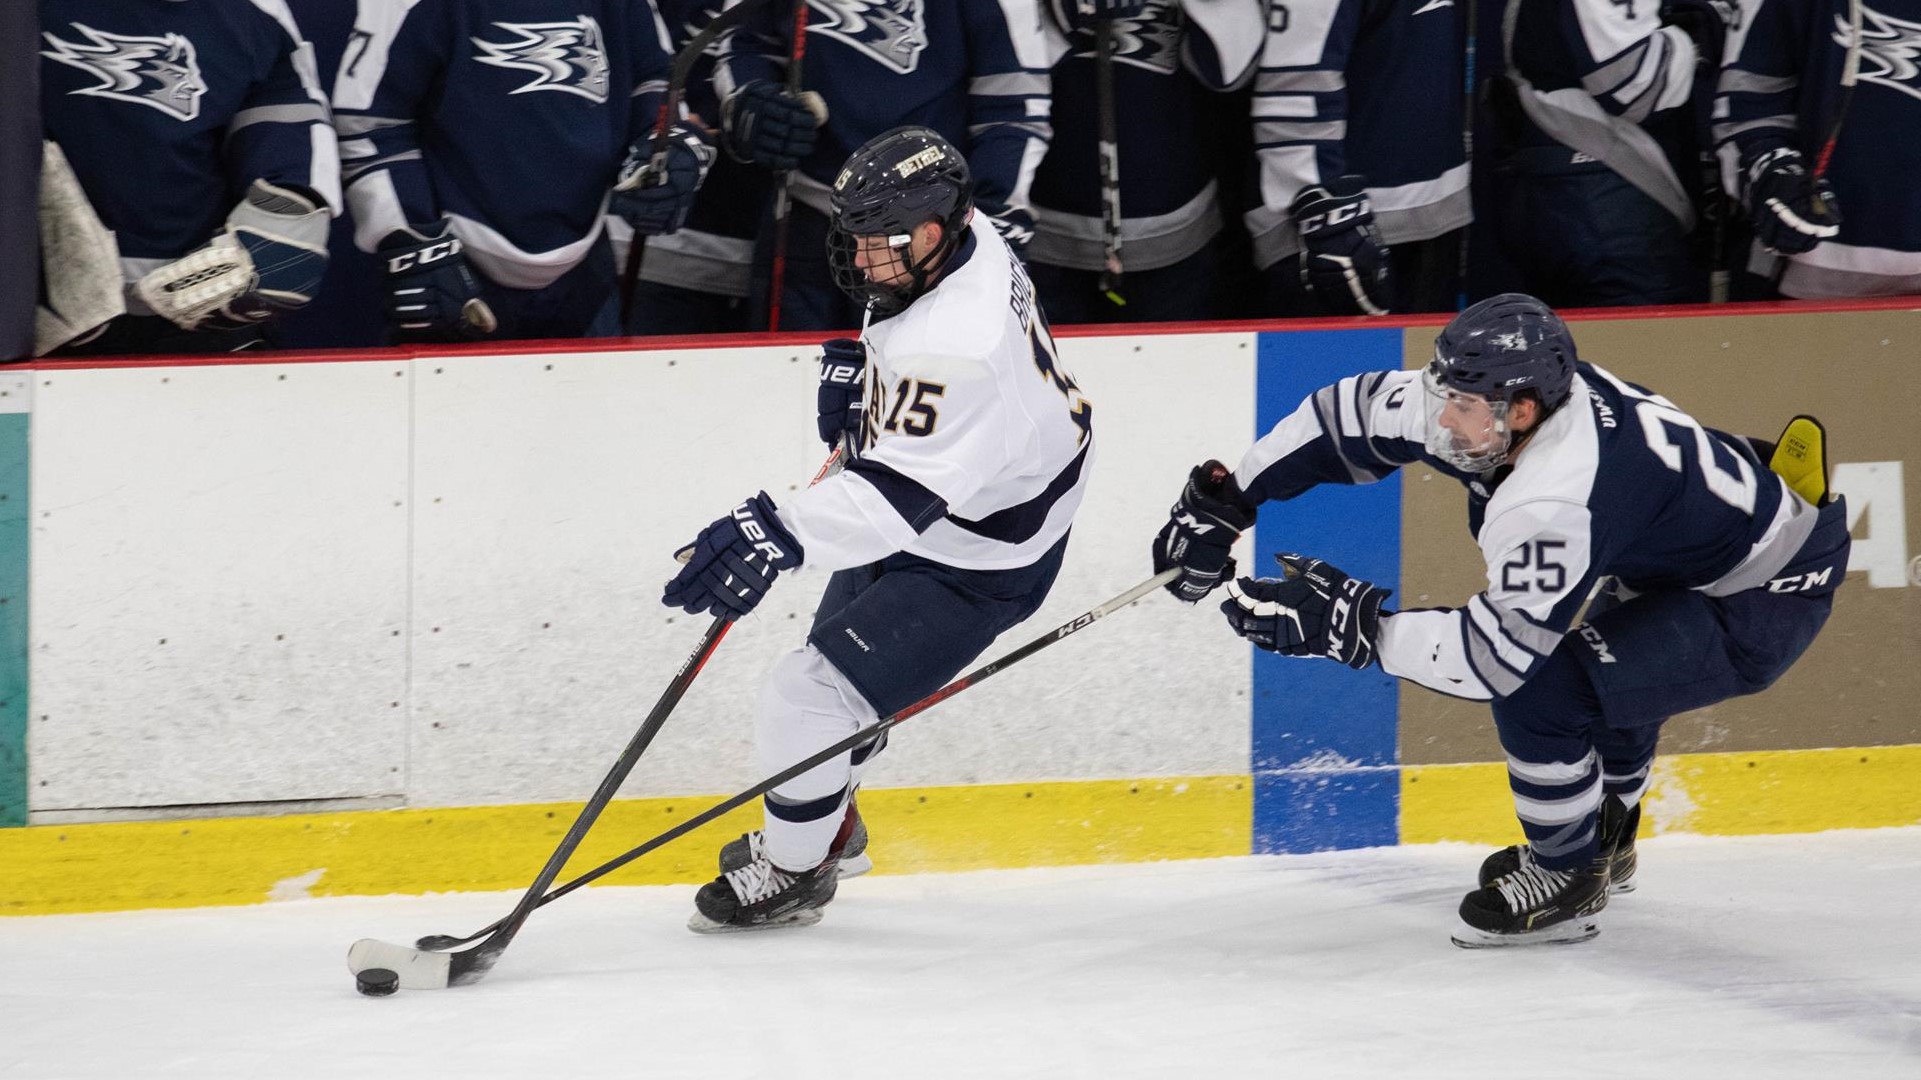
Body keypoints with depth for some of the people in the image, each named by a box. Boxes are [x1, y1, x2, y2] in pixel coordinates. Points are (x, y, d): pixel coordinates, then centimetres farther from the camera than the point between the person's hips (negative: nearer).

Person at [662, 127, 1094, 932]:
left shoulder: (957, 345, -40)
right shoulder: (960, 240, -10)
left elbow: (902, 495, -47)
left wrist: (778, 534, -58)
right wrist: (857, 367, 2)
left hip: (972, 564, -10)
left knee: (808, 699, -10)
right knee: (838, 648, 28)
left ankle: (791, 873, 16)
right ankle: (828, 828, 54)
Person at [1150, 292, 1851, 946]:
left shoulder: (1558, 504, -34)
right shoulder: (1485, 396, -10)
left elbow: (1495, 655, -32)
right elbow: (1353, 413, 2)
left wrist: (1349, 624, -30)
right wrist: (1221, 502, 1)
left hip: (1766, 598, -10)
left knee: (1539, 689, -17)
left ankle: (1567, 882, 4)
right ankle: (1605, 839, 49)